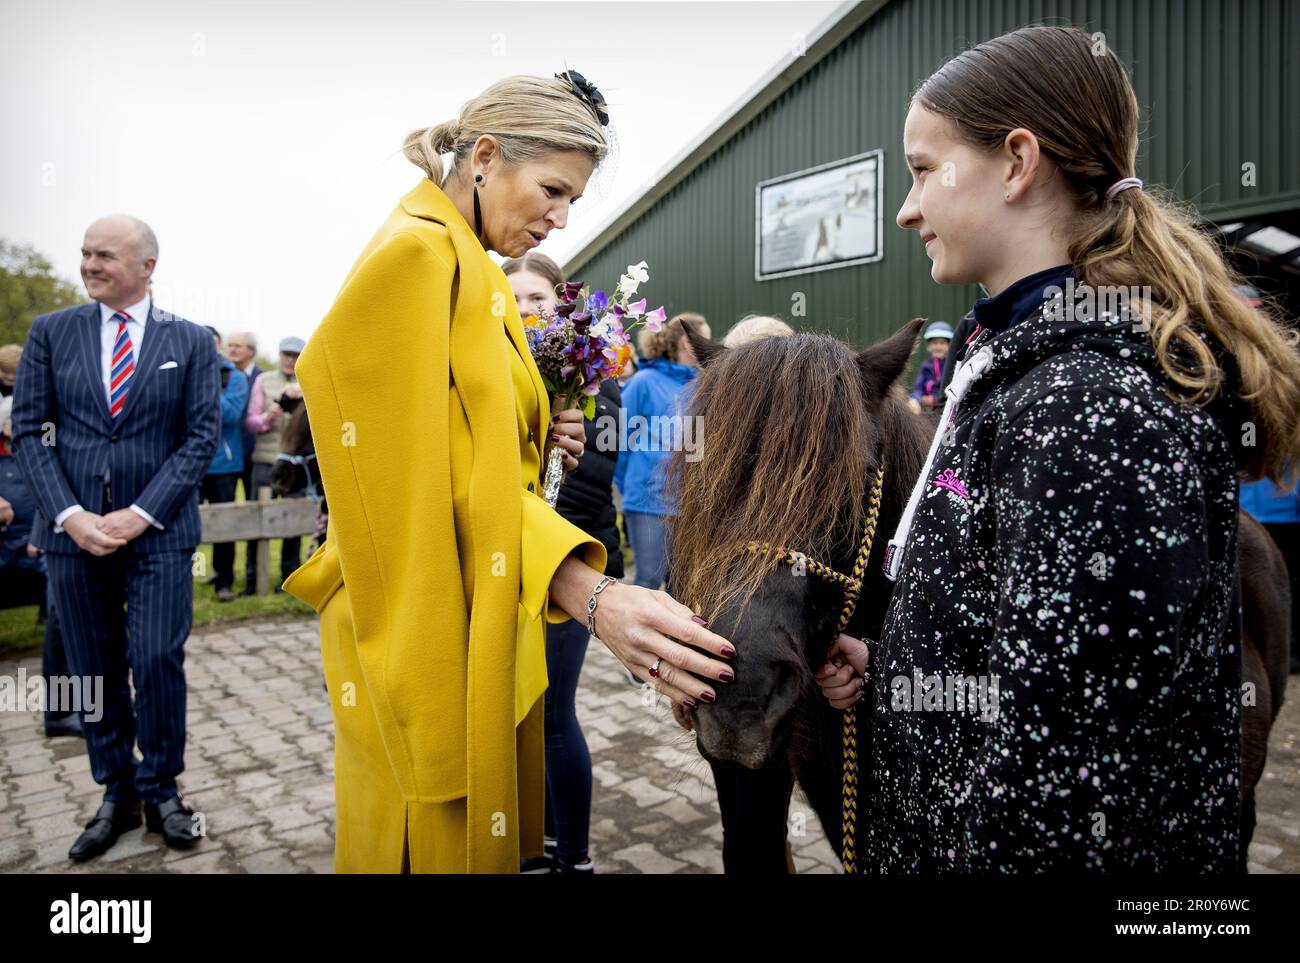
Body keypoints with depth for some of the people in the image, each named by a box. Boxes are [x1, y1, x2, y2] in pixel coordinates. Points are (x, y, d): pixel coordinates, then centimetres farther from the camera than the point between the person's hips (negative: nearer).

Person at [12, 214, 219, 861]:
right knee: (95, 672, 9)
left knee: (158, 662, -4)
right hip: (73, 529, 2)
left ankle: (161, 791, 17)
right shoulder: (51, 332, 7)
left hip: (159, 530, -2)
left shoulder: (190, 341, 3)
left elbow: (202, 436, -2)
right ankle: (117, 795, 25)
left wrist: (142, 513, -10)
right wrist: (69, 514, -9)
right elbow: (30, 431, 4)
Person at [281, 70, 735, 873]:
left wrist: (537, 434, 1)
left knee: (485, 823, 20)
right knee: (441, 839, 6)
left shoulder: (468, 266, 15)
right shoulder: (418, 253, -15)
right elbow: (440, 472, -24)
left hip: (483, 621, 9)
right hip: (431, 631, -9)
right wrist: (593, 595, -34)